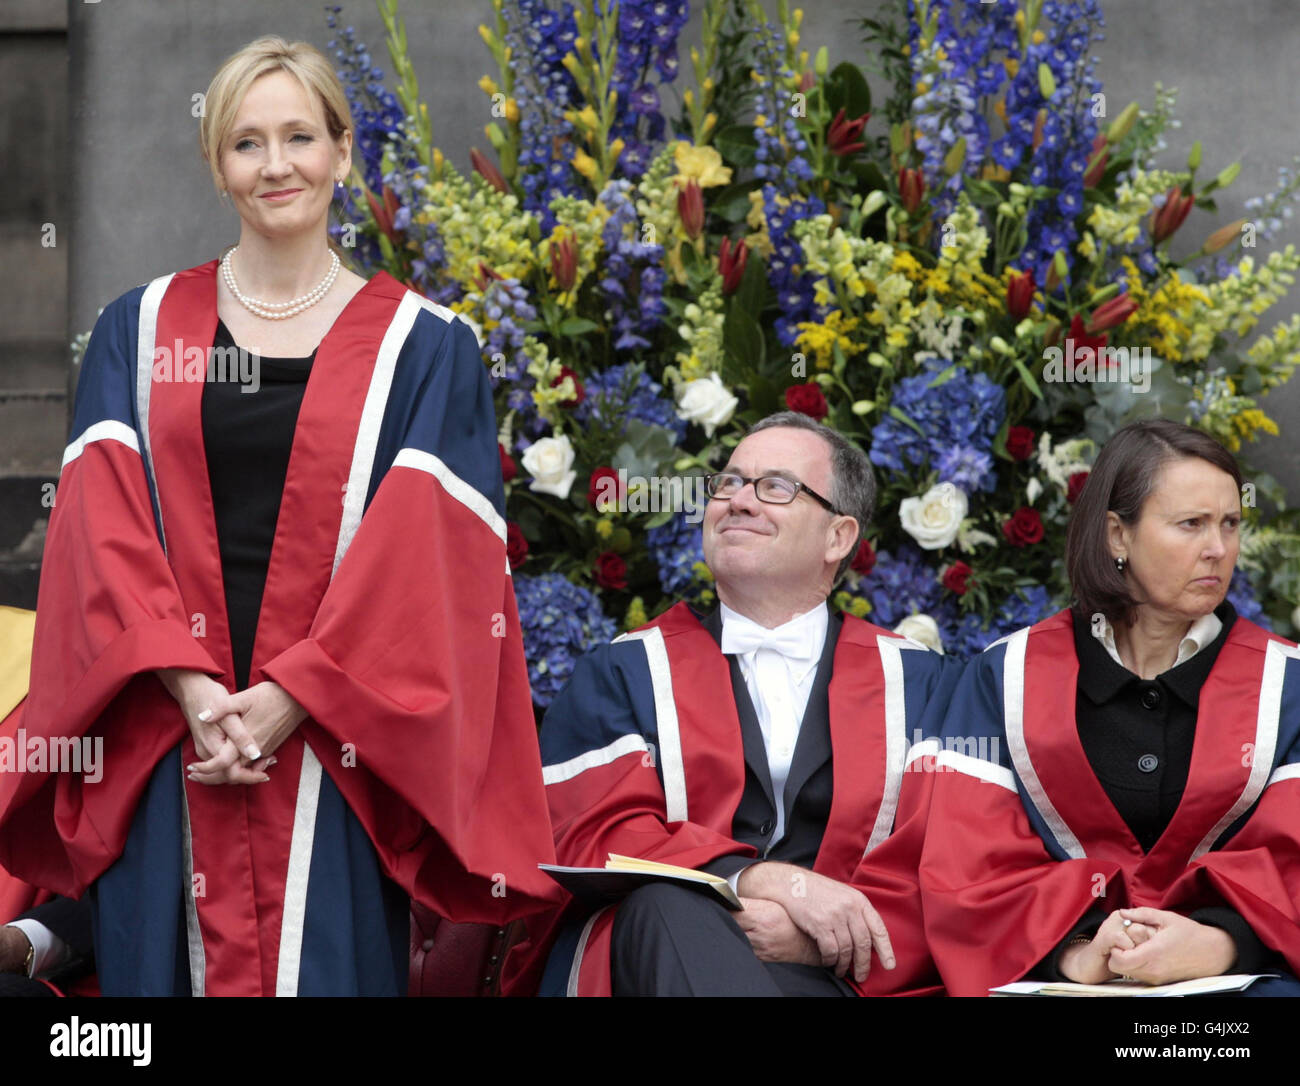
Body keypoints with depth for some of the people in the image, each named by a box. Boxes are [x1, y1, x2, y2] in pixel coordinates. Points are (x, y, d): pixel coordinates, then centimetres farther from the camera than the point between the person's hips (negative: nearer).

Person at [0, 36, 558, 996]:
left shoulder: (420, 346, 6)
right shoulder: (140, 331, 11)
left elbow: (425, 556, -3)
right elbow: (105, 528, 2)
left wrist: (290, 698, -13)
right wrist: (191, 689, -12)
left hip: (333, 755, -1)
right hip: (166, 757, 2)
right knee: (163, 966, 3)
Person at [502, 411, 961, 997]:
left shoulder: (919, 680, 17)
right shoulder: (620, 673, 15)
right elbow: (596, 835, -2)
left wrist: (815, 940, -17)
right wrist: (766, 880, -20)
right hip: (655, 954, 1)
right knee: (665, 900, -35)